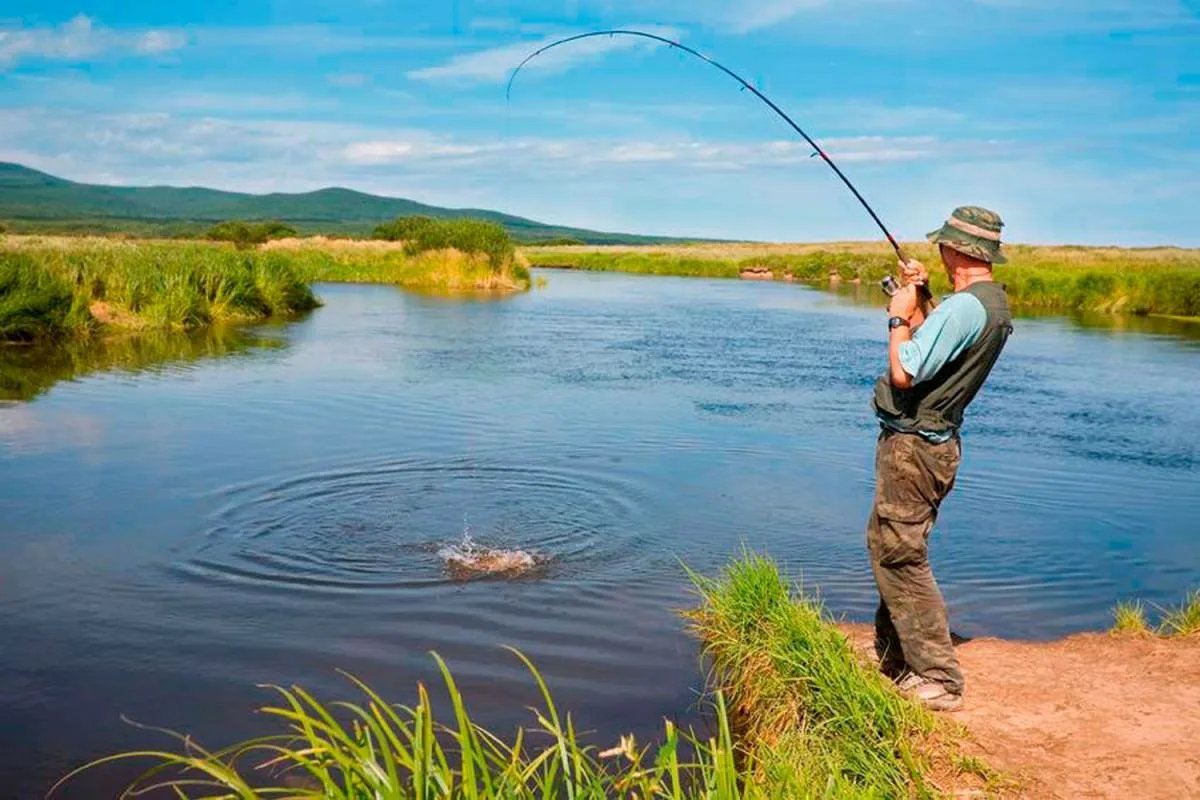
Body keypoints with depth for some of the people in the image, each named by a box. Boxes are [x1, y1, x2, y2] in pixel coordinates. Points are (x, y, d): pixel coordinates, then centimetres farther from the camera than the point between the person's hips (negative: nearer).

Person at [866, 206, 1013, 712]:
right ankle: (893, 658, 32)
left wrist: (899, 316, -10)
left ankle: (938, 681, -1)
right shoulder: (995, 304, 10)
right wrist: (916, 303, 15)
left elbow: (904, 373, -24)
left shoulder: (963, 306, -22)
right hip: (936, 442, 11)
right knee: (890, 548, 20)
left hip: (913, 445, -11)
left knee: (900, 557, -6)